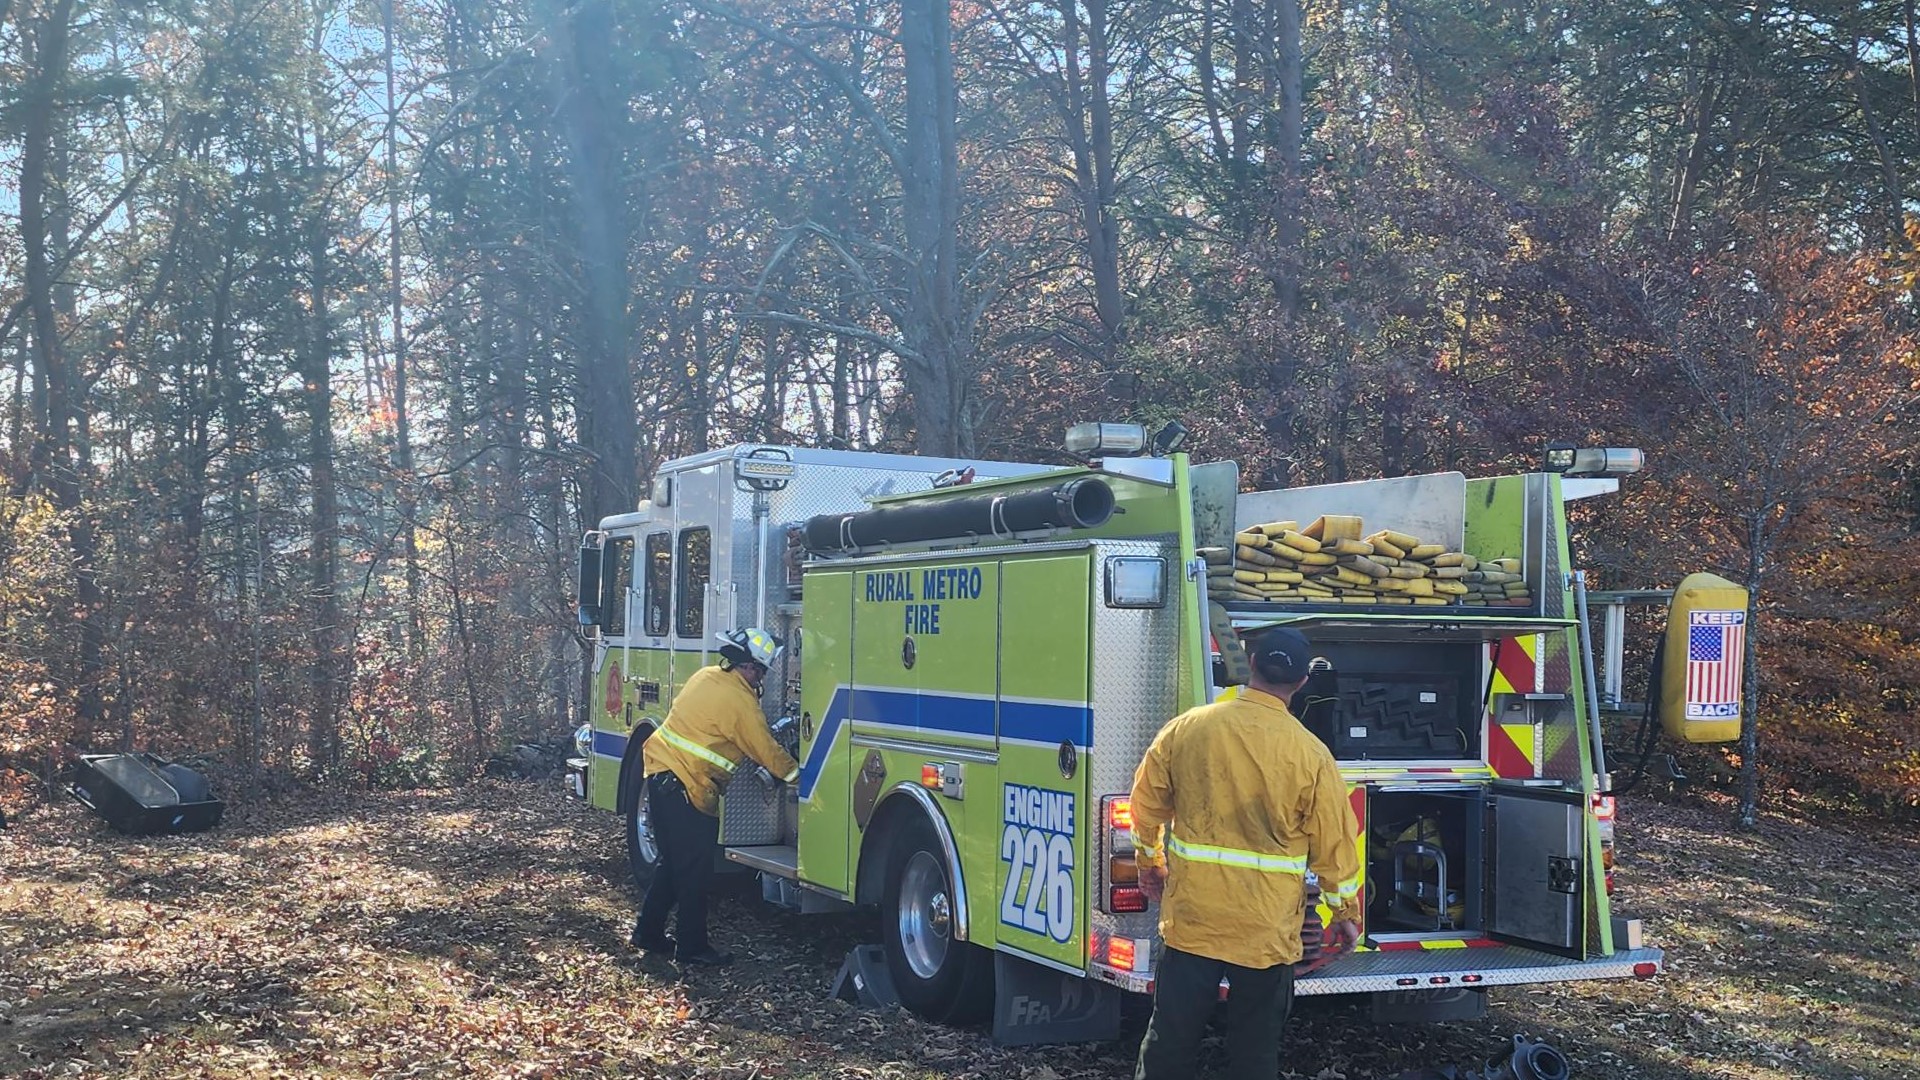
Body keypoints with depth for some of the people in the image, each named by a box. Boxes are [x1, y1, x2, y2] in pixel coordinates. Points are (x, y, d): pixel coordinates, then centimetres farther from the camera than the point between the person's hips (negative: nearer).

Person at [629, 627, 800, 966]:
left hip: (660, 772, 10)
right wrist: (797, 774, 5)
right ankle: (692, 946, 5)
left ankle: (647, 932, 25)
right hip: (686, 788, -9)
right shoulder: (739, 701, -15)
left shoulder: (706, 676, 11)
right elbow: (767, 752, -9)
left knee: (675, 861, 19)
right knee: (695, 870, -1)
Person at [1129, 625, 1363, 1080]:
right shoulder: (1311, 755, -11)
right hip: (1267, 929, -1)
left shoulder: (1185, 728, -5)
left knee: (1169, 1042, 13)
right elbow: (1334, 845, -4)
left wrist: (1149, 860, 25)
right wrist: (1346, 914, 10)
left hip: (1192, 918, 2)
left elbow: (1147, 803, 7)